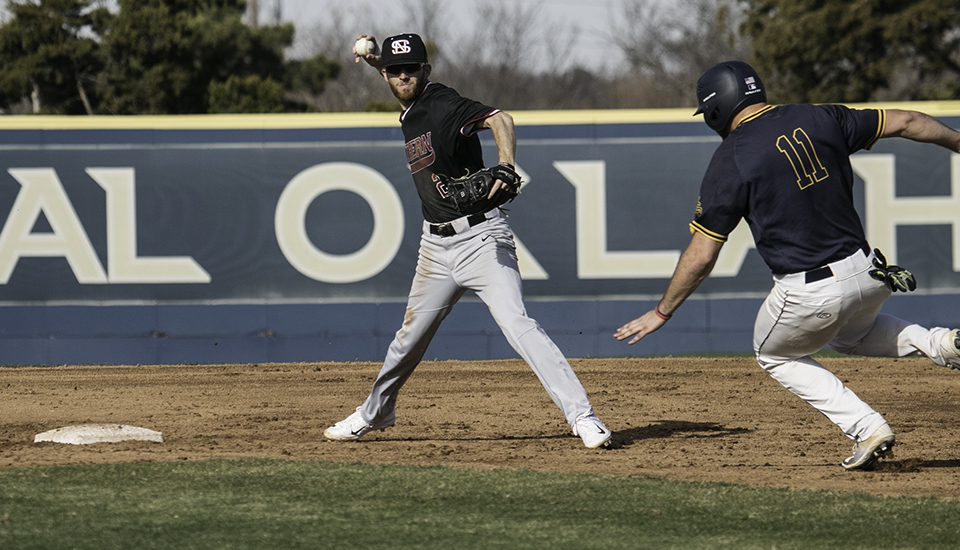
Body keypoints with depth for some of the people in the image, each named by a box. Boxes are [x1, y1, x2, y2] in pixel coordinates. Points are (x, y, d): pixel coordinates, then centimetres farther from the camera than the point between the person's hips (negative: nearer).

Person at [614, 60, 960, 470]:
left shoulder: (730, 162, -9)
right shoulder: (818, 119, 4)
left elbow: (701, 256, -7)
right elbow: (905, 122, 11)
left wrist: (662, 312, 6)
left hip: (807, 294, -5)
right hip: (868, 275, 5)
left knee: (774, 355, 26)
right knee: (849, 333, 37)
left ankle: (867, 429, 10)